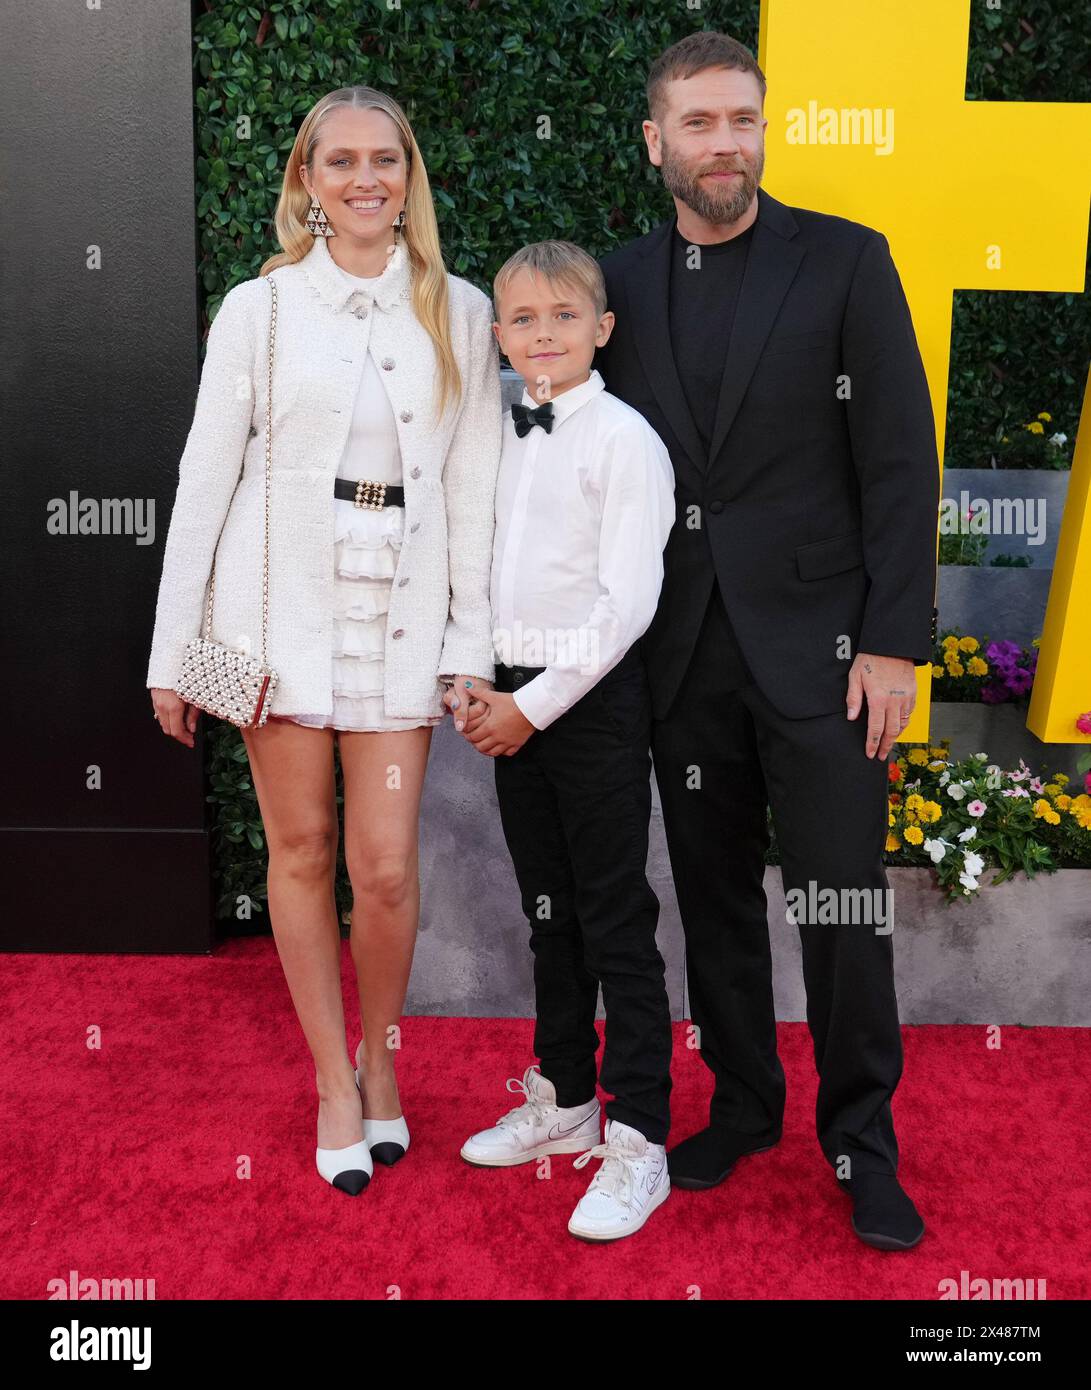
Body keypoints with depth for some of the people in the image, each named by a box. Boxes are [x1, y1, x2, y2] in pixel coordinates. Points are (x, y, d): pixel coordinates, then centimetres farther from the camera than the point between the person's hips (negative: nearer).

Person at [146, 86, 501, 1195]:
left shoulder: (458, 313, 6)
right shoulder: (258, 309, 4)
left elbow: (474, 485, 4)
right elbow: (205, 479, 3)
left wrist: (472, 645, -3)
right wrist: (171, 654, 1)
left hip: (401, 604, 0)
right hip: (280, 599, 0)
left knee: (385, 866, -2)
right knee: (300, 851, 6)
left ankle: (380, 1061, 26)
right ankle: (334, 1082, 24)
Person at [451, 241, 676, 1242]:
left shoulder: (626, 439, -9)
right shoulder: (501, 437, 11)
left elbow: (626, 600, -15)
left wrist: (537, 704, -15)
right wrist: (469, 682, 0)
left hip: (594, 698, -7)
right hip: (513, 700, 7)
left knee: (616, 922, -1)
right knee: (549, 913, 16)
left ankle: (638, 1142, 10)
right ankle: (562, 1100, 32)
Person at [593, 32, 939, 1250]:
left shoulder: (846, 261, -1)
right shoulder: (622, 281, 8)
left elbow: (900, 461, -5)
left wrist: (893, 643, -11)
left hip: (816, 642, -3)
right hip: (683, 648, 4)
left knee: (841, 899, 2)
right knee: (713, 892, 12)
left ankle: (861, 1139, 21)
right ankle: (742, 1105, 31)